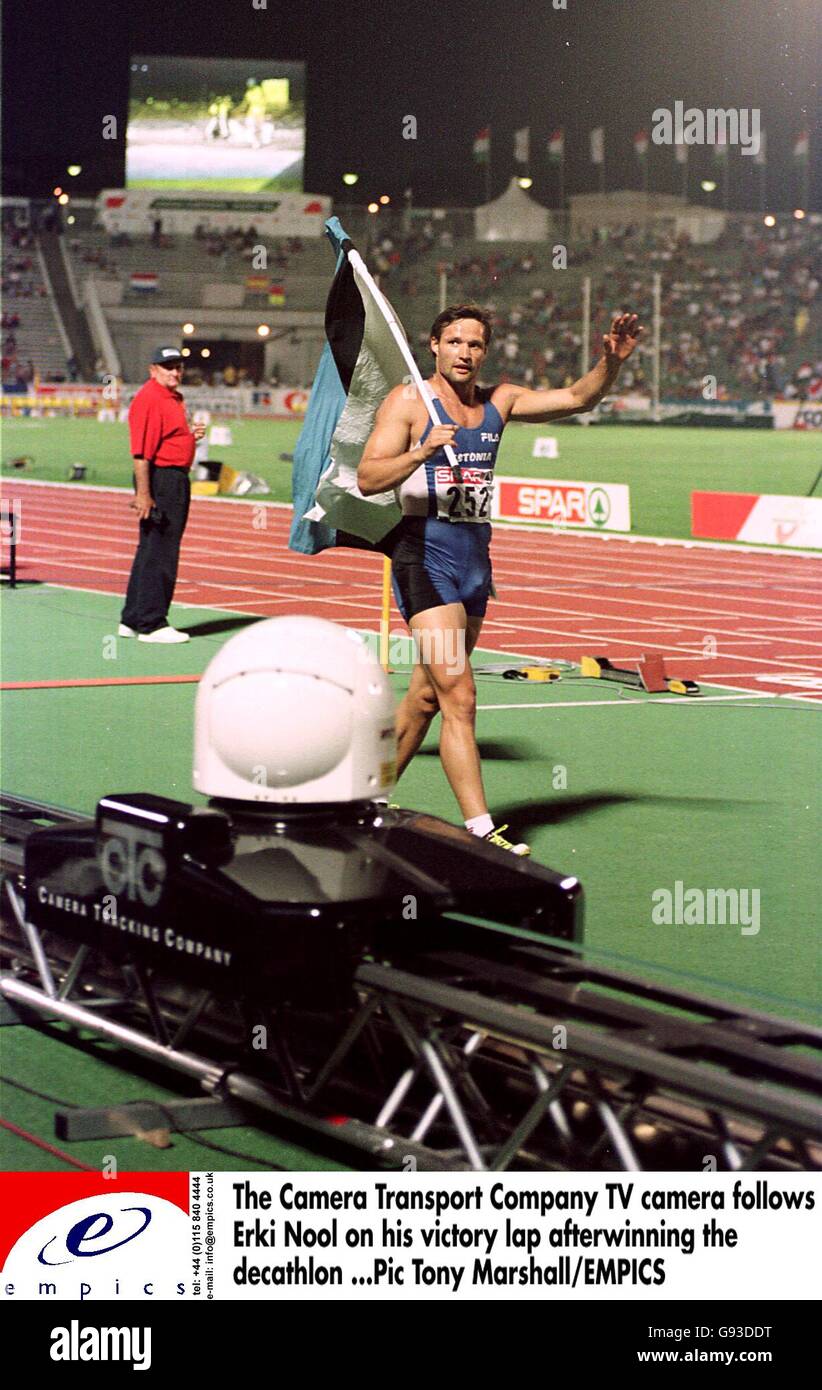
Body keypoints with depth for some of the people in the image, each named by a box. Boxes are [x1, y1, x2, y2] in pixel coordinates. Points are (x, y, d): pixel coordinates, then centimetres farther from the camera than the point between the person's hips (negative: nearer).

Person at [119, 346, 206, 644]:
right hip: (160, 478, -10)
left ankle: (132, 620, 24)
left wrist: (192, 435, 9)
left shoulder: (174, 398, 17)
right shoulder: (149, 399, -15)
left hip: (178, 479, 10)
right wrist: (143, 493, -26)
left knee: (152, 552, 16)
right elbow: (141, 451, -21)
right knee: (159, 553, -7)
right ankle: (151, 625, -3)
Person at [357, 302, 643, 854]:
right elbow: (368, 479, -11)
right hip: (426, 560, -6)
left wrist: (611, 362, -11)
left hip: (475, 561, 7)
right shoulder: (409, 402, -5)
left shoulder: (499, 401, 11)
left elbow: (576, 398, 7)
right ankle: (481, 830, -16)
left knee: (427, 696, 15)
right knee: (459, 696, -15)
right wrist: (423, 451, -25)